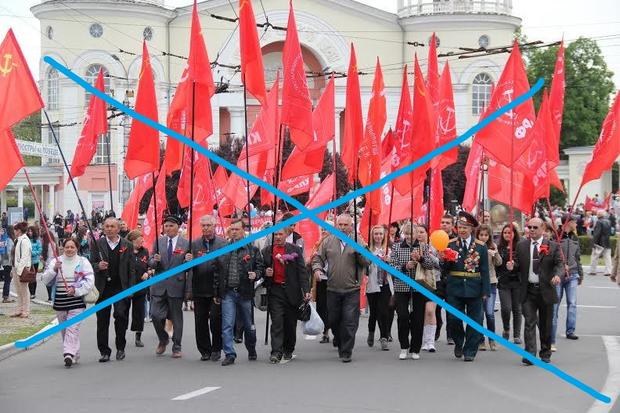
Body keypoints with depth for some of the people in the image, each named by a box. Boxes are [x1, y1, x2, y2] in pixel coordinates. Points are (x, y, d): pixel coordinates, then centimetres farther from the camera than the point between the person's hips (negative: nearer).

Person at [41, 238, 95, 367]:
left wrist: (76, 290, -18)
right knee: (64, 330, 10)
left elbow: (89, 281, -6)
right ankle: (74, 355, 23)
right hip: (60, 302, 4)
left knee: (72, 328, -14)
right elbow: (45, 280, 1)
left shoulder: (83, 262, 1)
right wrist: (54, 269, -16)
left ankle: (69, 354, -20)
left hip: (77, 302, -4)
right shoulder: (55, 261, 7)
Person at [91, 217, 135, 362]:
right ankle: (104, 351, 11)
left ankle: (120, 347, 8)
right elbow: (92, 263, 6)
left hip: (121, 287, -1)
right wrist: (98, 266, -17)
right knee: (102, 320, 3)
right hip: (103, 287, 1)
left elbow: (131, 269, 5)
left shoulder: (127, 245, 5)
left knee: (121, 315, -12)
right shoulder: (98, 244, 6)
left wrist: (130, 288, -1)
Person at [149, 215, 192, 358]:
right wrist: (155, 260, -14)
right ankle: (163, 339, 25)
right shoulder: (158, 242, 7)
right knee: (155, 315, -2)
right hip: (159, 286, 2)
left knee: (176, 318, 6)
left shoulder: (186, 244, 0)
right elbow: (150, 263, 6)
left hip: (176, 286, -2)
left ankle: (176, 348, 17)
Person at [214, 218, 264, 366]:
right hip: (228, 293, 1)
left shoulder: (253, 250, 3)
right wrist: (217, 293, 10)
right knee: (227, 325, -6)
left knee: (248, 325, 11)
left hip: (245, 293, -1)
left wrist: (255, 274, -16)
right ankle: (229, 355, -3)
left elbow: (260, 267, 7)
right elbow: (217, 273, 12)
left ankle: (252, 351, 31)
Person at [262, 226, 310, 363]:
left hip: (292, 291, 0)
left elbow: (302, 271, 0)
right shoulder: (266, 251, 9)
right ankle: (276, 352, -9)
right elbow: (262, 269, 17)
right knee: (277, 322, -7)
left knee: (290, 323, 8)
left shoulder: (295, 249, 3)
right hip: (275, 291, 0)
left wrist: (306, 290, -8)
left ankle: (288, 350, 21)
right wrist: (266, 272, -7)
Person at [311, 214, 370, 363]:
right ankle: (339, 343, 37)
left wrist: (360, 251, -21)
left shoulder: (358, 241, 1)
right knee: (333, 320, 12)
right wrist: (317, 268, -7)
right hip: (332, 289, 3)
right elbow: (318, 258, 12)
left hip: (352, 290, -3)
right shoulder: (328, 241, 8)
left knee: (350, 321, -7)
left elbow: (367, 262, -3)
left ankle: (346, 352, 0)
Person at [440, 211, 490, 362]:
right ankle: (459, 343, 26)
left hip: (474, 288, 0)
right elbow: (446, 269, 3)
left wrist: (485, 291, -2)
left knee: (474, 321, 5)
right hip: (455, 288, 0)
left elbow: (484, 271, 2)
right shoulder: (450, 244, 2)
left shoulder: (481, 246, 2)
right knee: (453, 319, -1)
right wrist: (444, 259, -19)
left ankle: (470, 350, 16)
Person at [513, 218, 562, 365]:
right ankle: (529, 354, -11)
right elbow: (519, 264, 9)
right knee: (530, 323, -7)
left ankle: (545, 354, 23)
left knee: (546, 325, 10)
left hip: (546, 290, 0)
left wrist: (557, 275, -23)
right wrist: (512, 266, -13)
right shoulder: (521, 246, 7)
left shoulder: (552, 246, 1)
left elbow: (559, 264, -3)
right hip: (528, 291, 0)